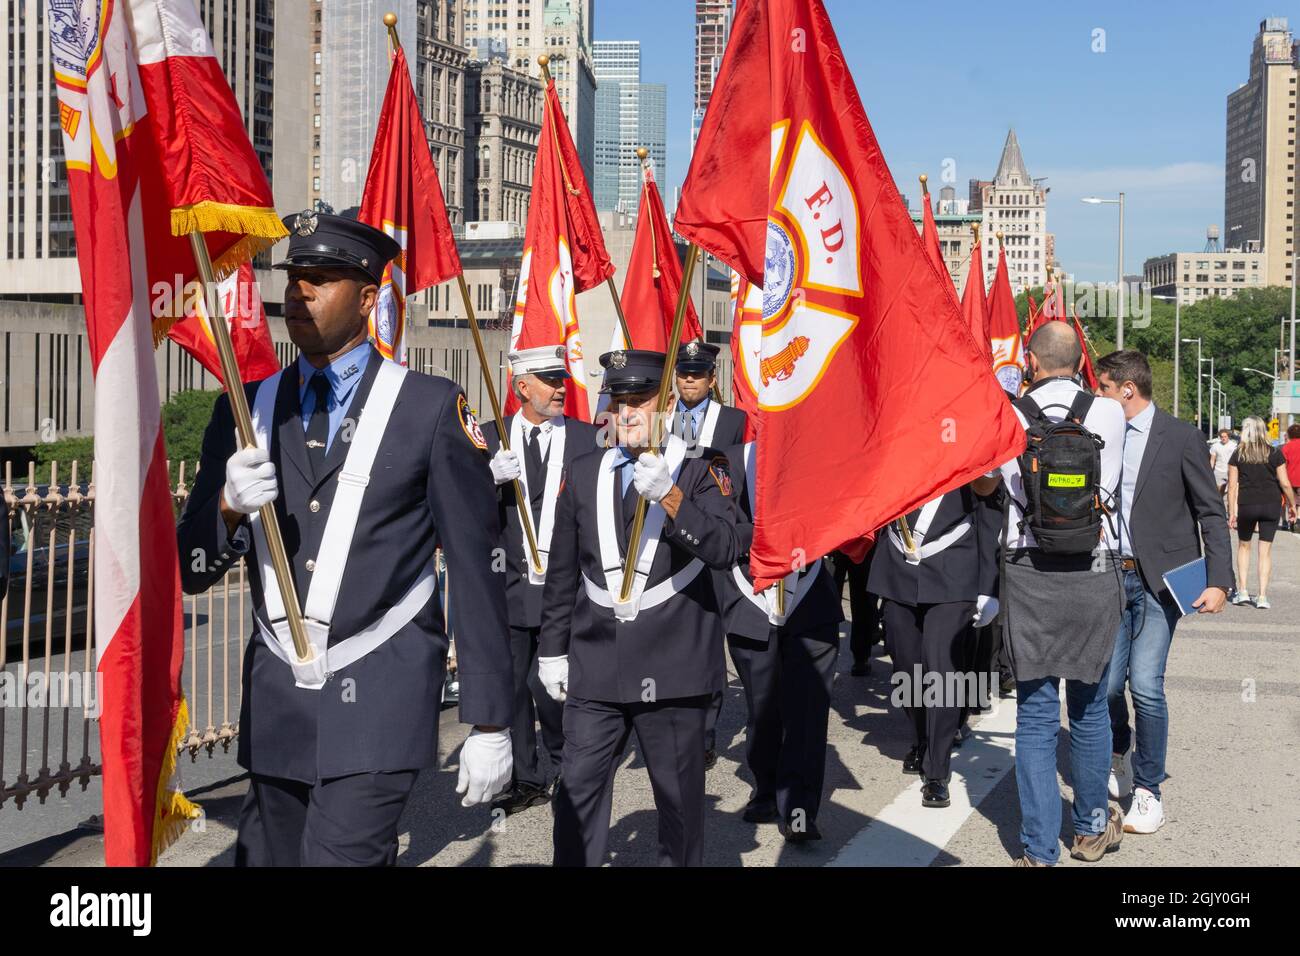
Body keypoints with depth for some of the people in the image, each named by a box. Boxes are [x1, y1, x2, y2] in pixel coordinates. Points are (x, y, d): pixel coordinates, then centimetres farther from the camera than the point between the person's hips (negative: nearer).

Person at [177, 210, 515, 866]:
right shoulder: (248, 409, 10)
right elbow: (192, 572, 10)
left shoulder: (432, 409, -2)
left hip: (377, 706, -4)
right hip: (274, 704, 5)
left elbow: (477, 570, -2)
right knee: (266, 856, 14)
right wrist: (230, 506, -13)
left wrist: (489, 722, -4)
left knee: (342, 855, -15)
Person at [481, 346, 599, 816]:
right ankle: (526, 779, 20)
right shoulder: (491, 437, 7)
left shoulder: (586, 438, 3)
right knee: (512, 687, 7)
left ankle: (563, 767, 18)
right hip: (510, 584, 2)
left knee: (548, 684, -6)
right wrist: (491, 477, -16)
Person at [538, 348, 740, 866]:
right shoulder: (583, 473, 10)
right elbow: (562, 572, 14)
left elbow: (726, 548, -16)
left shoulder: (702, 469, 0)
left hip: (673, 663, -3)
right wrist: (553, 650, 13)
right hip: (595, 665, 3)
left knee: (679, 794, 7)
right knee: (578, 789, 3)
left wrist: (667, 496, -27)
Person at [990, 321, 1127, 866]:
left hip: (1028, 576, 0)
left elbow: (982, 485, 11)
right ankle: (1092, 829, 29)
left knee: (1035, 714, 4)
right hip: (1093, 573, 1)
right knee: (1089, 708, 15)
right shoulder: (1110, 415, -2)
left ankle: (1039, 851, 5)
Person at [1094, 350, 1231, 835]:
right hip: (1112, 577, 4)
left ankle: (1148, 790, 5)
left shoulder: (1180, 436, -5)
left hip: (1160, 579, -4)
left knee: (1145, 685, -10)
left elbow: (1211, 513, -4)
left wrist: (1219, 581, -10)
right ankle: (1118, 759, 34)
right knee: (1107, 684, 5)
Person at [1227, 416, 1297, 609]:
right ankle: (1262, 596, 2)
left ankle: (1242, 592, 14)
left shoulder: (1238, 455, -1)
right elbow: (1285, 484, -1)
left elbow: (1232, 485, -3)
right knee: (1266, 550, 5)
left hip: (1246, 505, 0)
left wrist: (1231, 512, 0)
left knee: (1244, 545, 18)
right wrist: (1292, 505, 12)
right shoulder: (1275, 454, 0)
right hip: (1271, 505, 0)